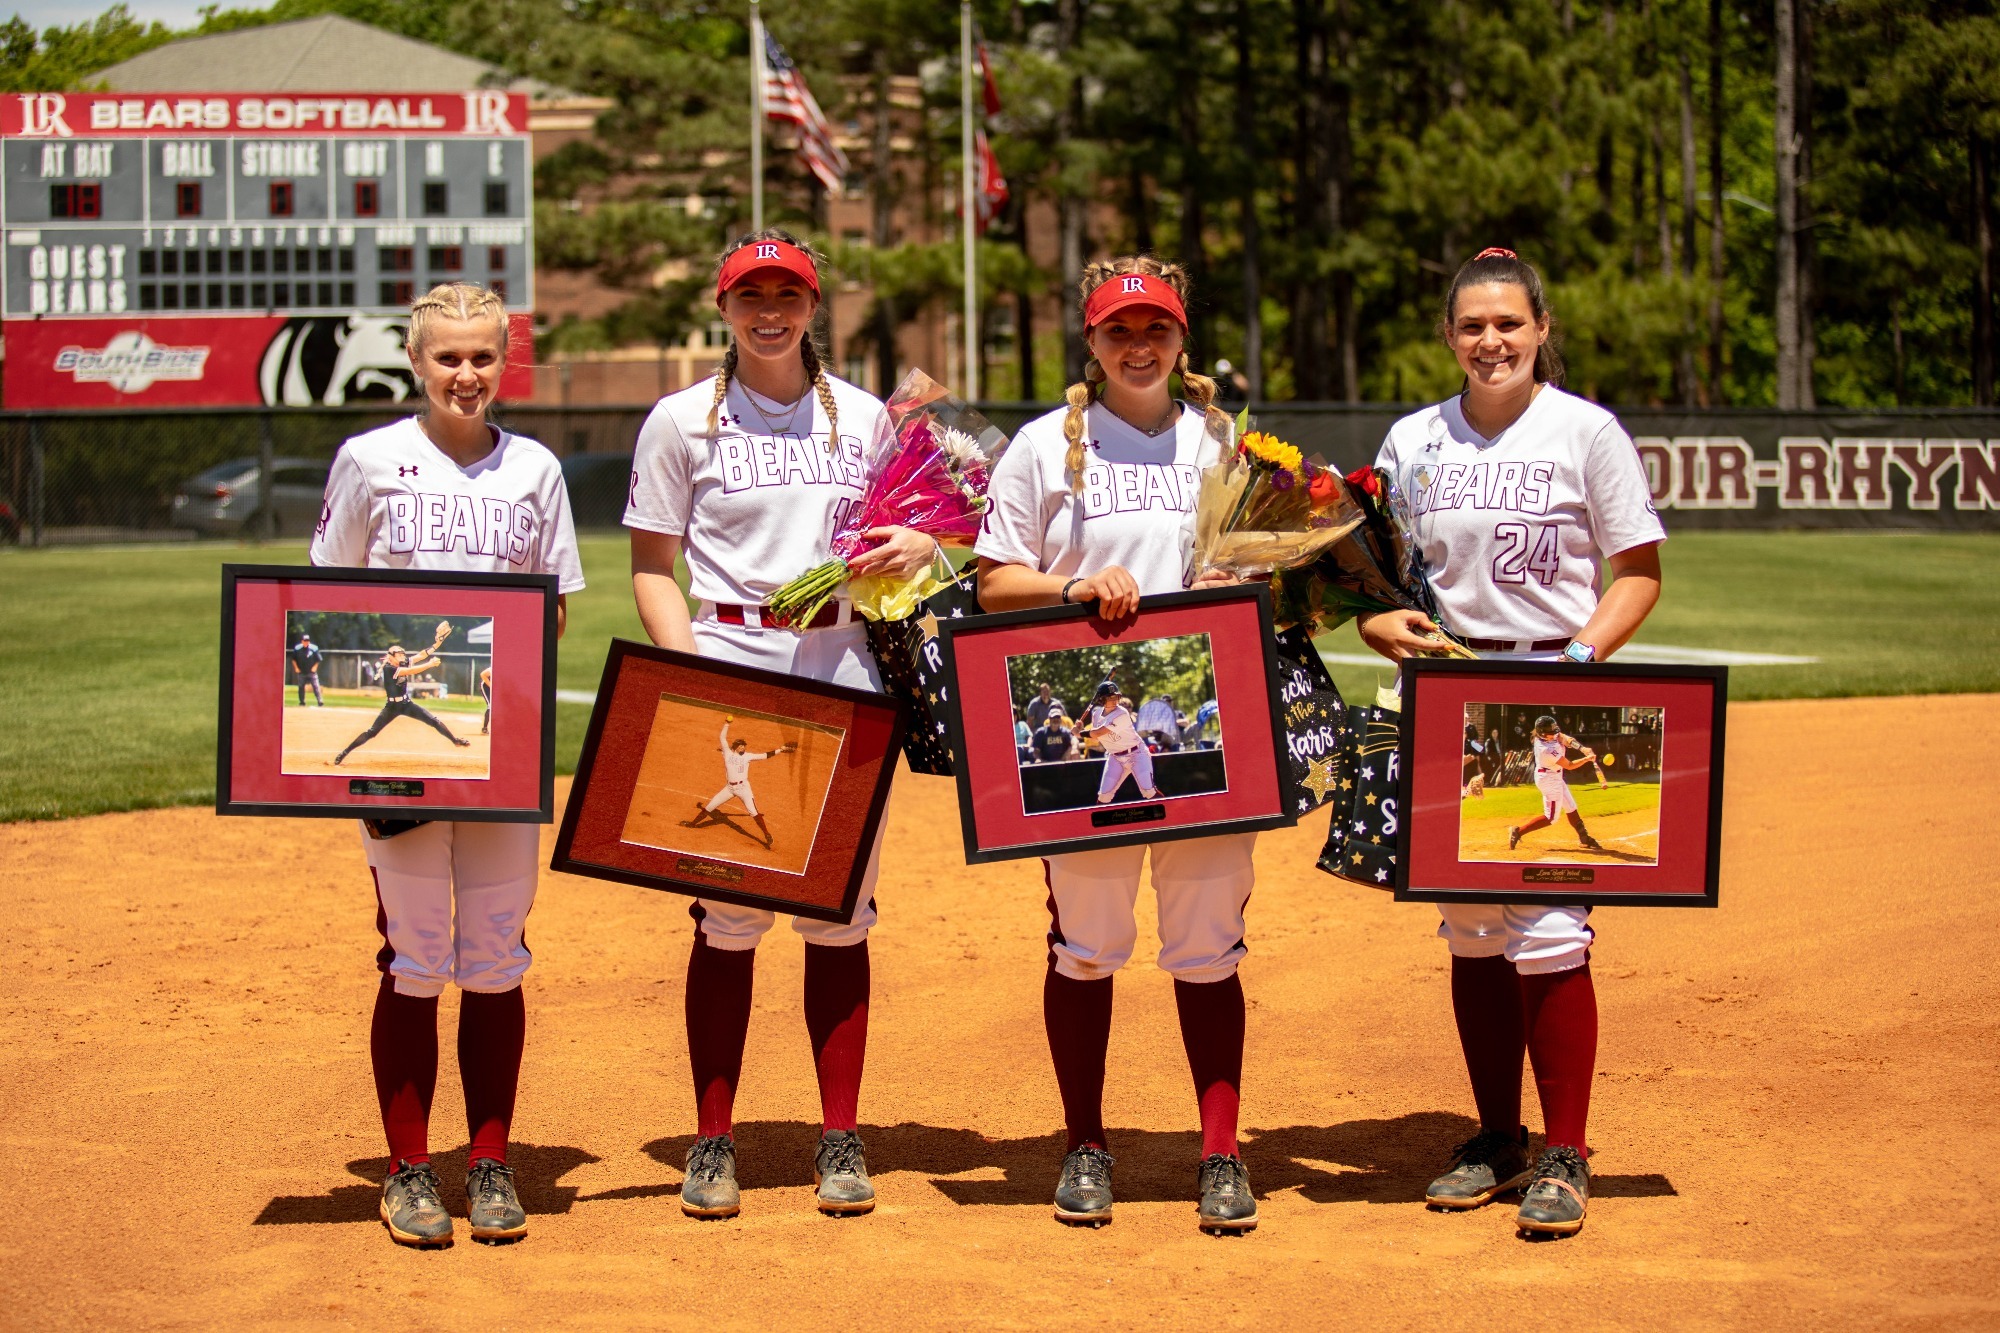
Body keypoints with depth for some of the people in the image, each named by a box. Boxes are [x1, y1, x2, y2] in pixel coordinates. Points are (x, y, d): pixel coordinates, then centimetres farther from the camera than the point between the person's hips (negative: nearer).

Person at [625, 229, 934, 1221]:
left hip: (842, 673, 2)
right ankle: (713, 1140, 8)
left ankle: (841, 1138, 11)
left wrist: (920, 547, -5)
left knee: (841, 912, 3)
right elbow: (652, 566, 4)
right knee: (728, 914, -2)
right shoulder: (683, 421, 5)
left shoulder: (862, 416, 12)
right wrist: (688, 670, -11)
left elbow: (904, 532, 20)